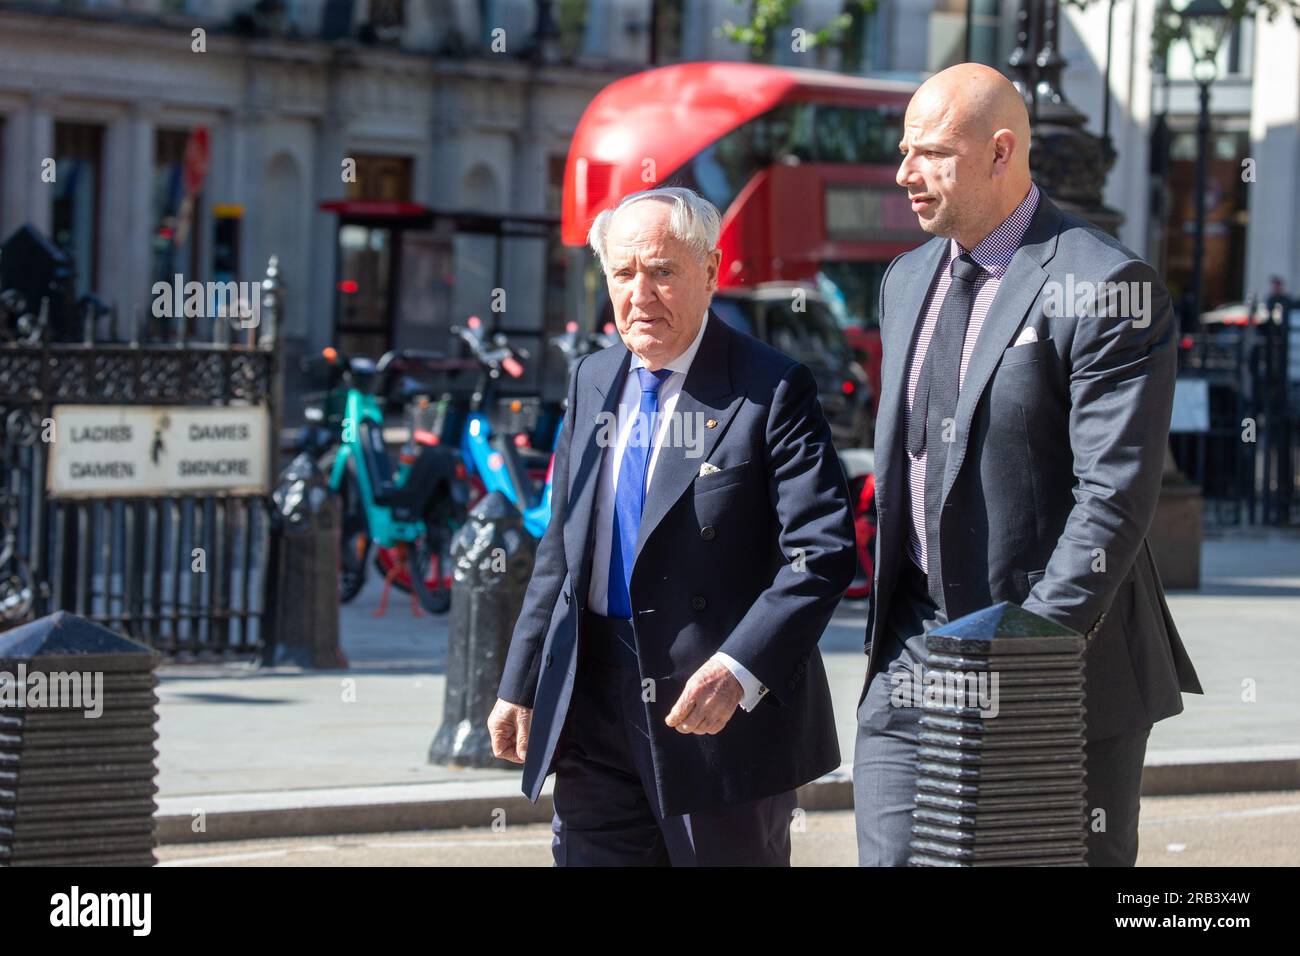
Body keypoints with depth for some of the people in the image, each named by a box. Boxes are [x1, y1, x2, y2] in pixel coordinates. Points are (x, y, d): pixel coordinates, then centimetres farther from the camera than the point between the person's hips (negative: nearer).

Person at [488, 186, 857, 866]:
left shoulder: (771, 392, -9)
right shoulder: (592, 383, 12)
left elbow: (824, 550, -16)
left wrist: (740, 668, -27)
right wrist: (521, 686, 15)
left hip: (725, 717, -5)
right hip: (595, 719, 5)